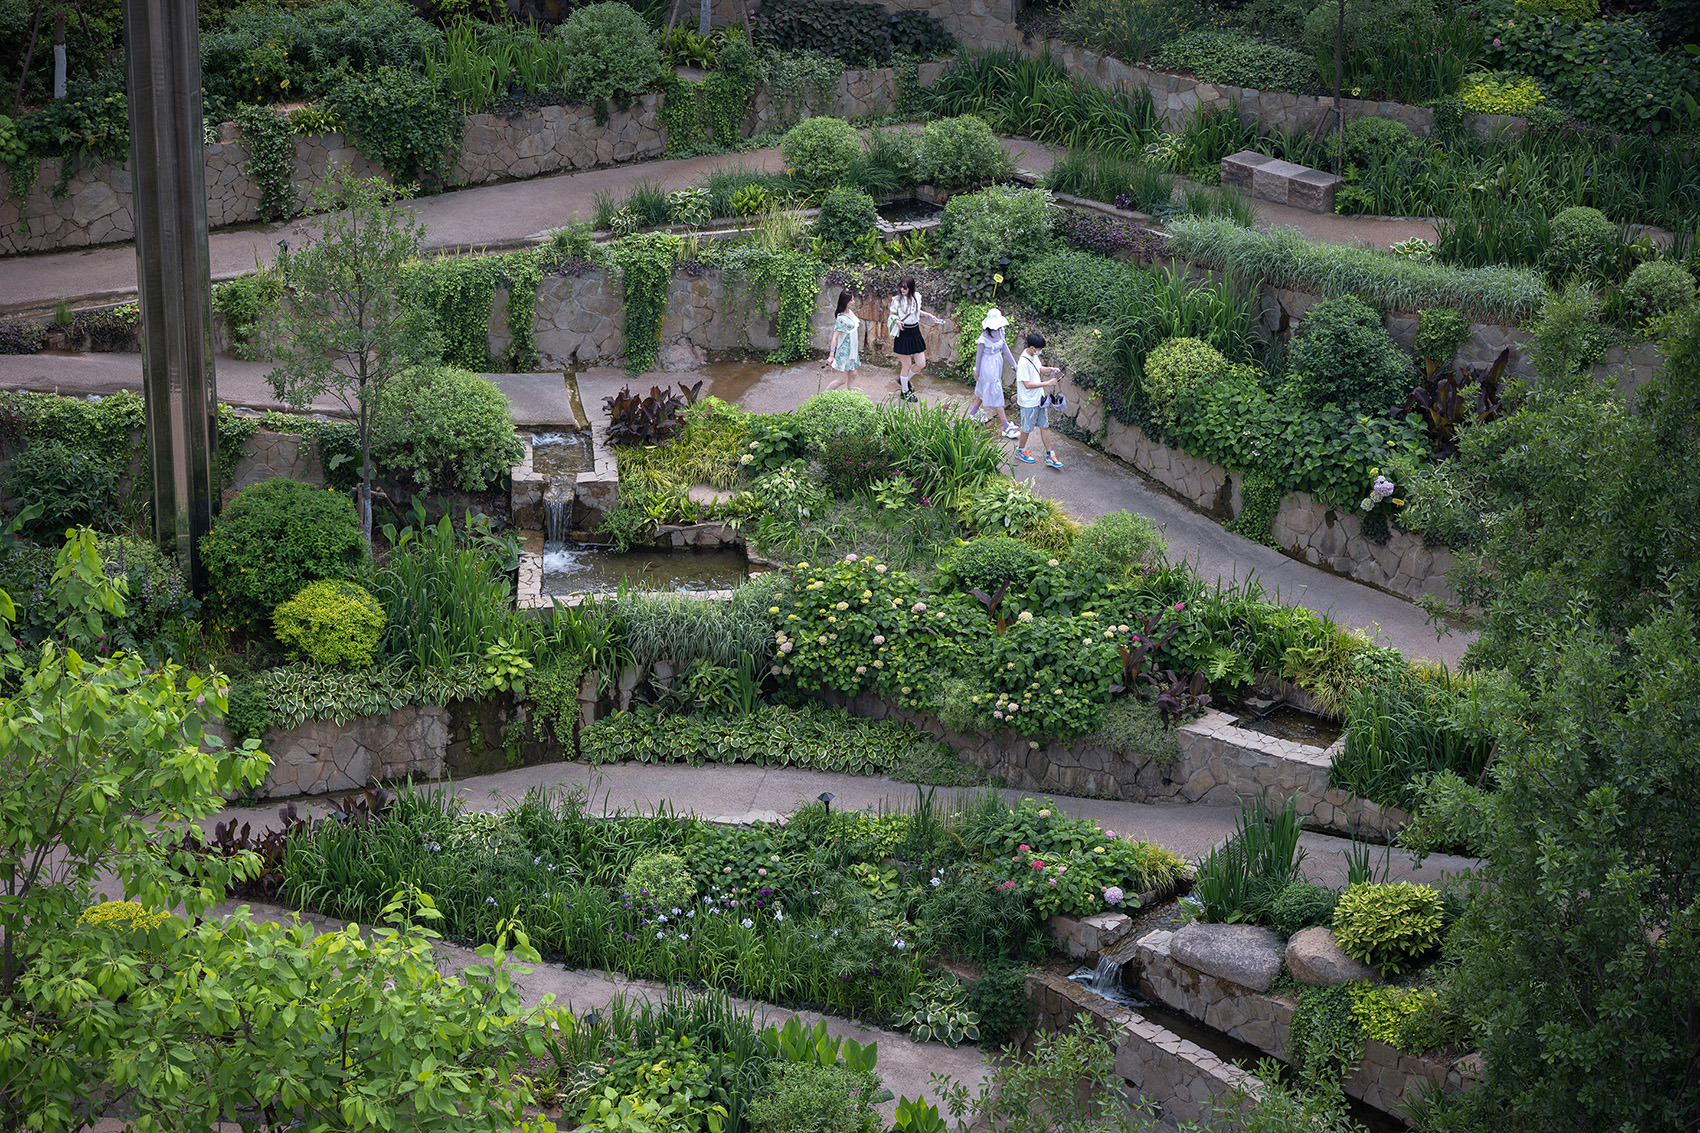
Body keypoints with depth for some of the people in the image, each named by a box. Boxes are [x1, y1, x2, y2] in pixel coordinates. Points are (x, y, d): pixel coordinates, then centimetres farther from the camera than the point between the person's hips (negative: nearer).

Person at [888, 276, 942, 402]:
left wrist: (929, 316, 6)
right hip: (903, 335, -5)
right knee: (907, 365, 2)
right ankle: (904, 392, 21)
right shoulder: (897, 300, -11)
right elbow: (892, 315, -1)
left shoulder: (917, 296, 2)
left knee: (921, 364, 7)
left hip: (915, 333, 5)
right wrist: (897, 321, -22)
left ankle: (903, 380, 33)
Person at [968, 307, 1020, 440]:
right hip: (988, 367, -8)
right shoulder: (983, 338, -26)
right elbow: (978, 355, -13)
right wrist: (976, 371, -3)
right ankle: (1006, 428, 2)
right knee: (996, 395, -2)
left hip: (998, 364, 8)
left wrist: (1013, 364, 5)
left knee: (984, 391, 23)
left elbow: (1005, 348, 5)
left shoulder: (999, 332, -5)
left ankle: (972, 414, 44)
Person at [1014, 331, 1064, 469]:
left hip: (1039, 399, 8)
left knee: (1045, 426, 11)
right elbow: (1027, 384, -28)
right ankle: (1020, 451, 34)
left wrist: (1050, 369, 4)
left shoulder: (1034, 356, 2)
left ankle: (1050, 457, 17)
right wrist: (1047, 383, -28)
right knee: (1027, 428, 10)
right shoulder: (1023, 363, -27)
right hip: (1029, 402, -8)